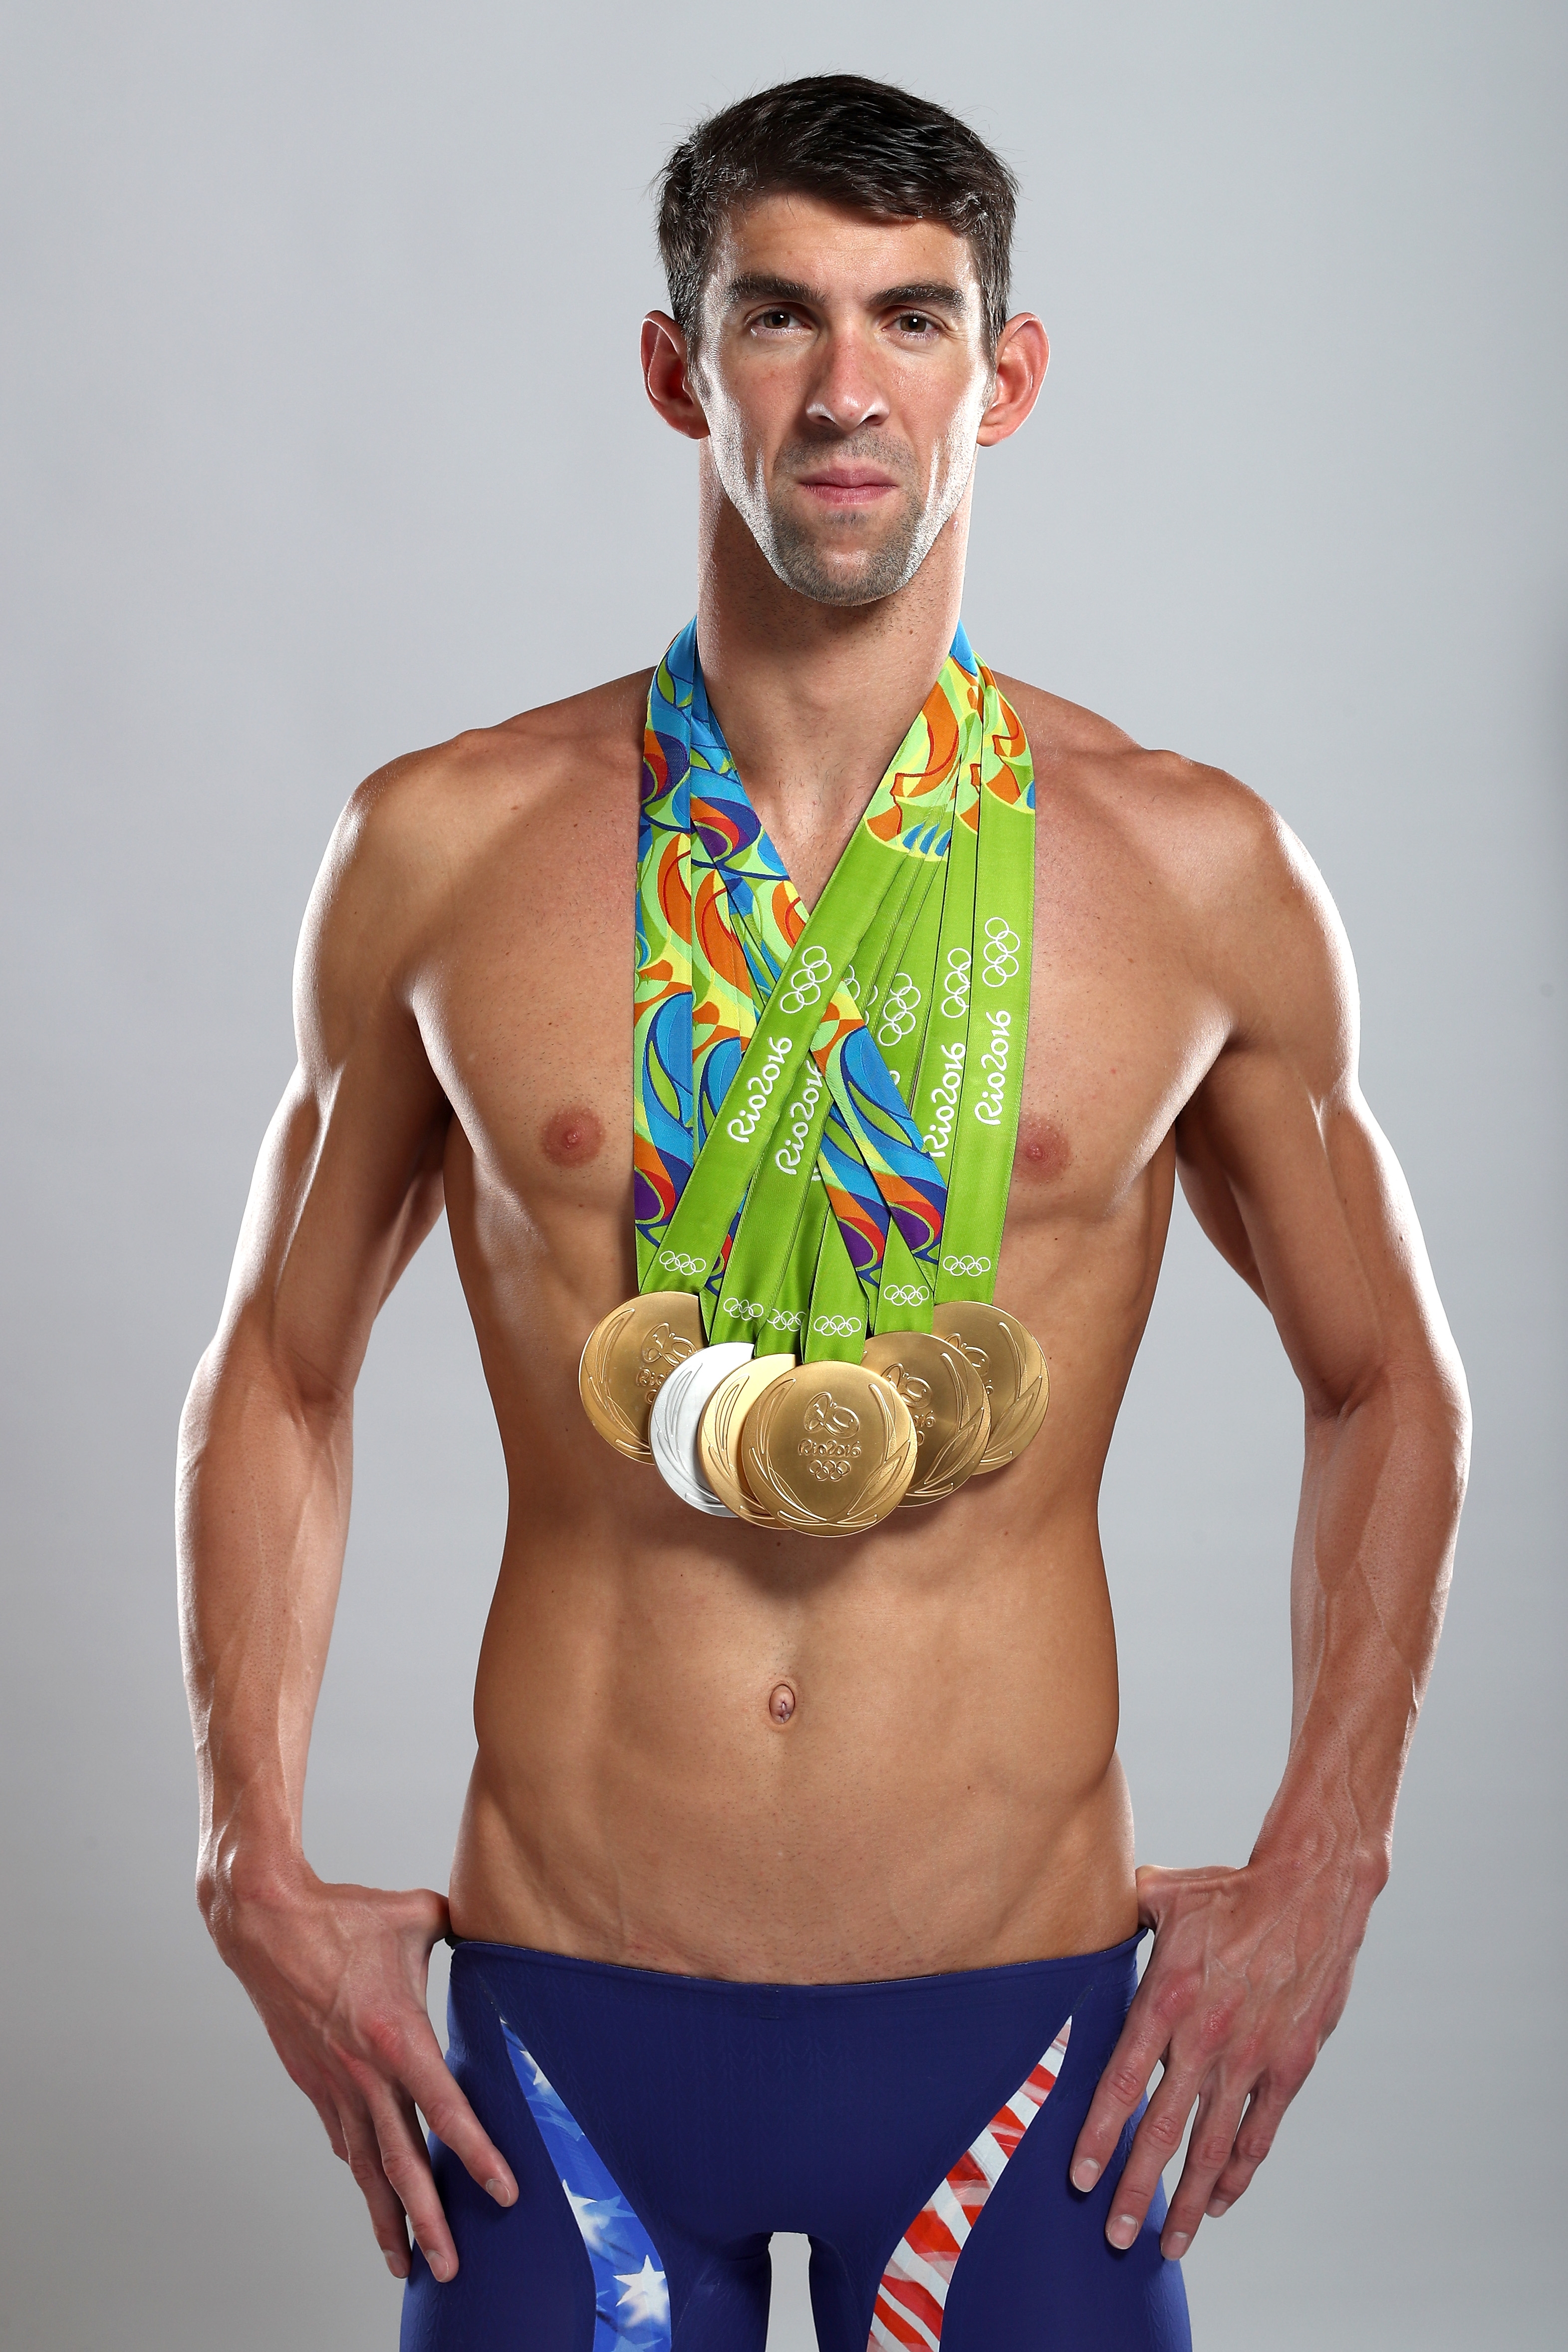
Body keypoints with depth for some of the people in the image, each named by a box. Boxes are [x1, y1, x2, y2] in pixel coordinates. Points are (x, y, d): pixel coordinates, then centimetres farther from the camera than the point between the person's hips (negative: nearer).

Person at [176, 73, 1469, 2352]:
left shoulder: (1196, 869, -2)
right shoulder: (443, 848, -1)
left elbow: (1388, 1389, 10)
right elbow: (280, 1375, 10)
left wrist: (1321, 1869, 3)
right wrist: (255, 1862, 2)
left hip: (1022, 2019, 0)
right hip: (563, 2017, 0)